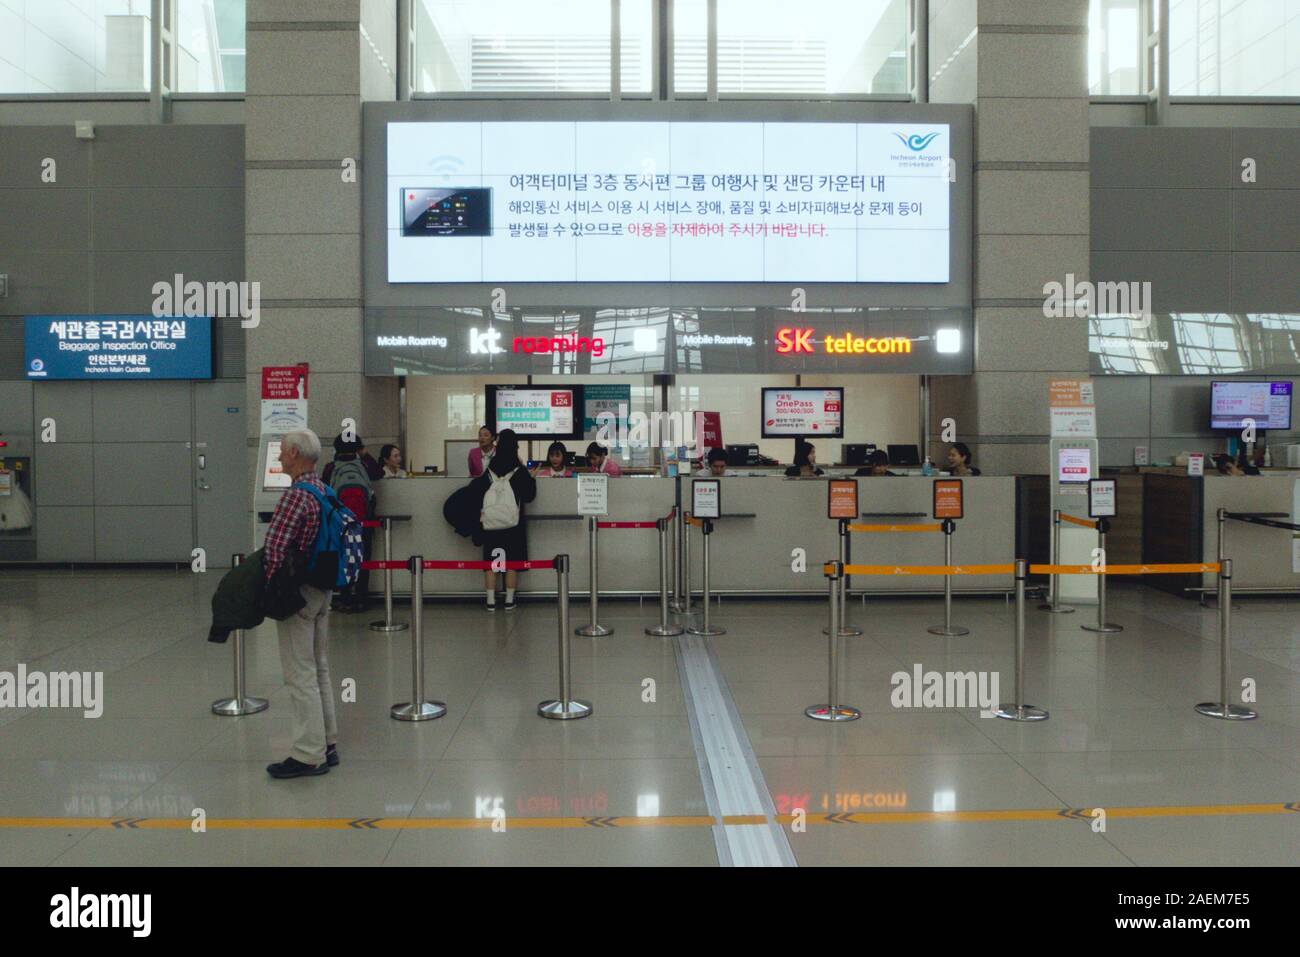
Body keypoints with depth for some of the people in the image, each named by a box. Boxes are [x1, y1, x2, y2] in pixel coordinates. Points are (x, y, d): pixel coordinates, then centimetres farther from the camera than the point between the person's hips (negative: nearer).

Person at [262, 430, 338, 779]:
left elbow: (274, 549, -22)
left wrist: (269, 586, -9)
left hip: (297, 592, -9)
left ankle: (308, 755, 2)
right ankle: (327, 744, 24)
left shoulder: (296, 495, -20)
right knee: (319, 669, 16)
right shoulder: (325, 490, 9)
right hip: (322, 588, 9)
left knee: (301, 675, -3)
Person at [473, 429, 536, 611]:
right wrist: (531, 479, 13)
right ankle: (509, 601, 6)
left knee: (490, 562, 6)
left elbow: (476, 492, 3)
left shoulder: (489, 471, 0)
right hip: (513, 523, -1)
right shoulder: (519, 471, -6)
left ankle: (491, 601, 5)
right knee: (512, 563, 6)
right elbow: (529, 495, -2)